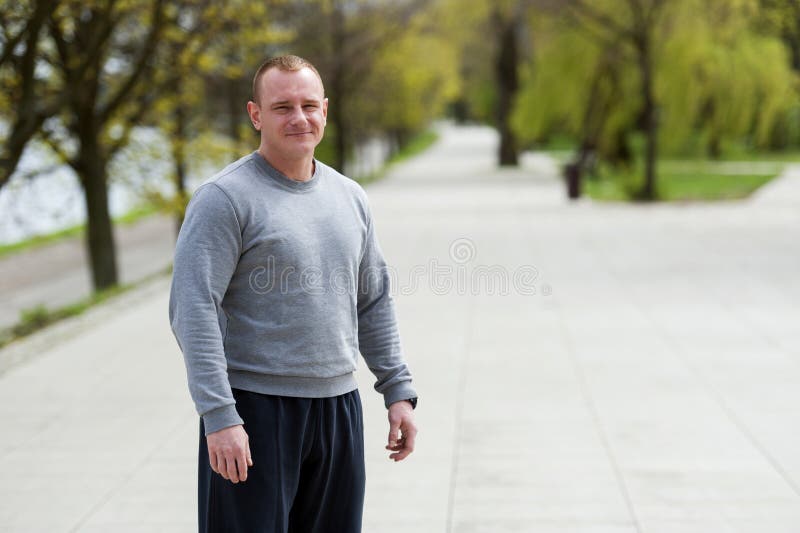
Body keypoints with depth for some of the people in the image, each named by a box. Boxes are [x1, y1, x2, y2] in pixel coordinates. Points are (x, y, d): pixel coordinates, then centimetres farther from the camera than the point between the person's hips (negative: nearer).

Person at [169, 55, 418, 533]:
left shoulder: (350, 198, 12)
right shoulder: (224, 198, -8)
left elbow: (375, 304, 18)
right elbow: (193, 312, -15)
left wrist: (399, 390, 11)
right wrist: (220, 417, -21)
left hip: (339, 406, 6)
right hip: (255, 411, -6)